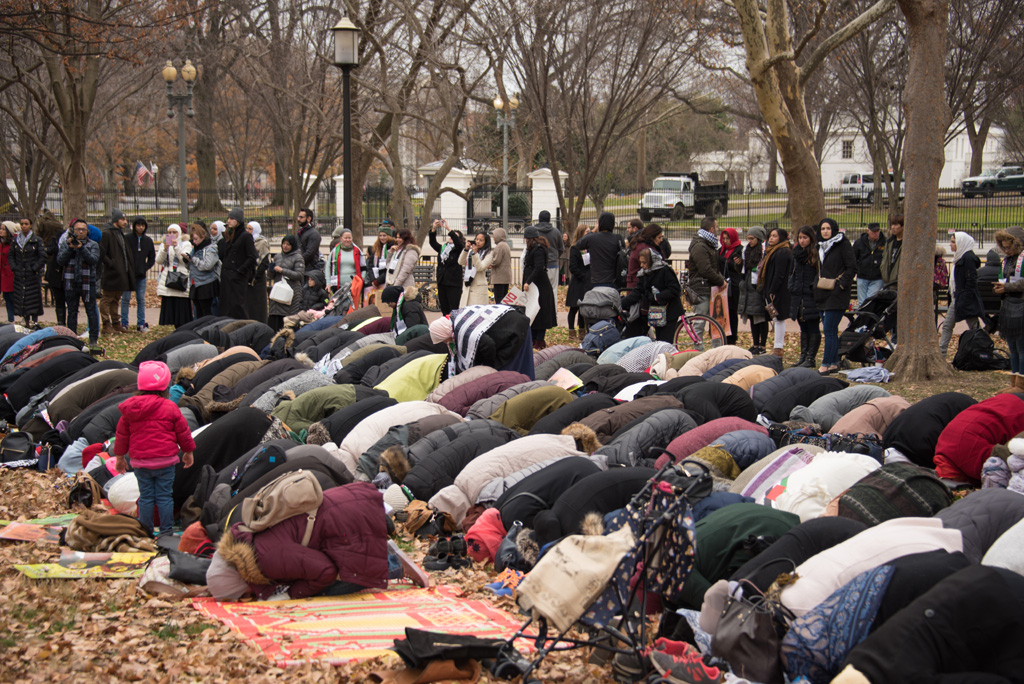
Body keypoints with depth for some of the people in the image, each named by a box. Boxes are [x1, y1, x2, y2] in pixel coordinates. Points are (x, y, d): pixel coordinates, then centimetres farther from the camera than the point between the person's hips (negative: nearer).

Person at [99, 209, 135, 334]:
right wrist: (110, 264, -20)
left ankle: (116, 324, 21)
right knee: (106, 299, -3)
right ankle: (106, 325, -3)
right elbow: (101, 253, -17)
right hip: (110, 275, -9)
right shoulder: (106, 234, -10)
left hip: (121, 275, 9)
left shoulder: (121, 234, 18)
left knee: (116, 300, 15)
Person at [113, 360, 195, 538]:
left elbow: (122, 434, 8)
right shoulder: (170, 407, -8)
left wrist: (119, 457, 19)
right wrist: (188, 451, 15)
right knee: (164, 496, 5)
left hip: (139, 462, 2)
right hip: (165, 460, -2)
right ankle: (166, 531, 8)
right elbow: (183, 432, 0)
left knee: (145, 497, 10)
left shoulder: (129, 408, 0)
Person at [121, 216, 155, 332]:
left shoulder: (148, 240, 8)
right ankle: (124, 323, 6)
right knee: (126, 299, 1)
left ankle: (141, 323, 11)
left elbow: (152, 257, 16)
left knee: (141, 300, 6)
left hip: (141, 275, 3)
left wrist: (146, 267, 3)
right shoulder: (127, 239, -5)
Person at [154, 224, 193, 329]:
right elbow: (158, 261, 2)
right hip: (167, 280, 4)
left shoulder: (185, 244, 6)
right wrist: (164, 249, -13)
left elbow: (185, 260, -9)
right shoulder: (164, 244, 15)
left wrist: (176, 247, -18)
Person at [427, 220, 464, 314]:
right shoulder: (442, 248, 15)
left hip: (453, 284, -5)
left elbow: (457, 242, -20)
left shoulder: (458, 249, 0)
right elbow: (432, 243, 2)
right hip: (442, 283, 6)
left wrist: (448, 229, -26)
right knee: (444, 311, 8)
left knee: (453, 310, -10)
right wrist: (433, 229, -12)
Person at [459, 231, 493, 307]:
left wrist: (475, 253, -18)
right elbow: (461, 262, 4)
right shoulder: (470, 251, 14)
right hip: (467, 287, 5)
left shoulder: (488, 254, 0)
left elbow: (480, 267, -12)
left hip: (479, 288, -5)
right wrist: (466, 250, -7)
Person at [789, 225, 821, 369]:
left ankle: (811, 358, 2)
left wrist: (816, 288, -21)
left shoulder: (816, 253, -9)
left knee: (812, 327, -1)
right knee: (803, 328, 13)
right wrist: (792, 287, 13)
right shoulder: (797, 252, 13)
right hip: (799, 296, 7)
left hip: (812, 296, -7)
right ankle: (803, 357, 18)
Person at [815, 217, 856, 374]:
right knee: (829, 330, 9)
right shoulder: (821, 246, 15)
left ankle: (826, 364, -10)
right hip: (824, 294, 8)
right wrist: (818, 285, 14)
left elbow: (852, 267, -10)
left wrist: (841, 284, -16)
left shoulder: (843, 244, -7)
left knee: (829, 330, -11)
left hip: (837, 294, -8)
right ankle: (834, 363, 14)